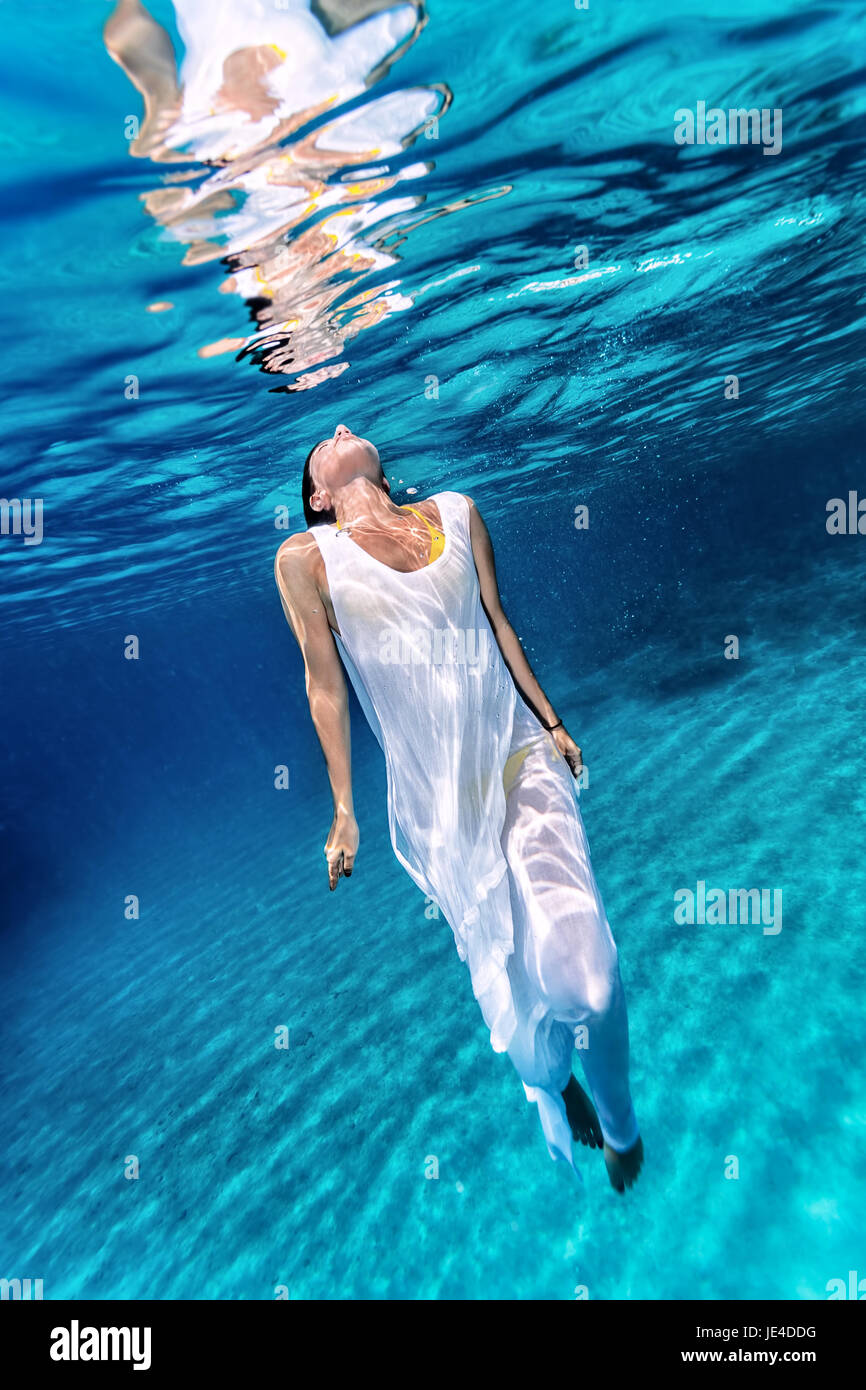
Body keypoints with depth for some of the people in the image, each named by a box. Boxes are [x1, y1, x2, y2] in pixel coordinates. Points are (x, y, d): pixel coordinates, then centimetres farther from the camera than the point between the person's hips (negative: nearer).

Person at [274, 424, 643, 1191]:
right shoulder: (306, 558, 0)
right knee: (504, 967, 8)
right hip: (436, 792, -1)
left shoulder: (457, 514, 9)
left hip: (520, 755, 2)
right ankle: (550, 1085, 45)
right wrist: (344, 809, 2)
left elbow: (498, 626, 13)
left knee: (579, 953, -9)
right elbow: (326, 684, 1)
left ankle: (616, 1118, 25)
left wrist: (552, 725, 15)